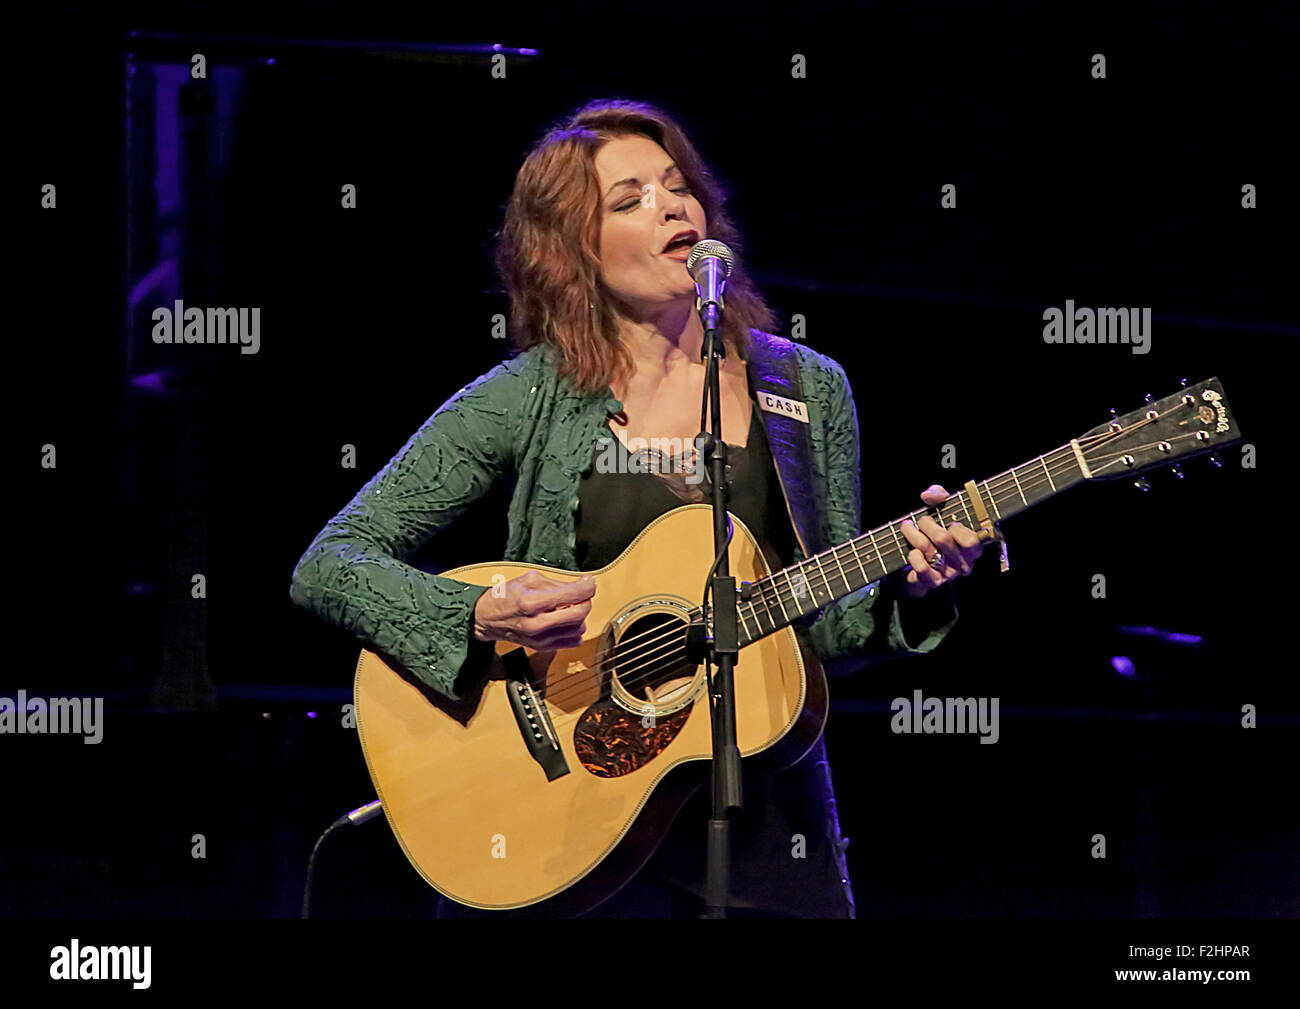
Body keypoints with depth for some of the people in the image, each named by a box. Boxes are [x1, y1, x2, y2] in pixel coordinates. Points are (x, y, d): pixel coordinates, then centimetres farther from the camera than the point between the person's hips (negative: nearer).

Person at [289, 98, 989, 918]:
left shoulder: (809, 390, 5)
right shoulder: (527, 399, -4)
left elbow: (829, 627, 8)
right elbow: (326, 567, -7)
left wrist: (910, 589, -12)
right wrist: (482, 619, -22)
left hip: (764, 815, 2)